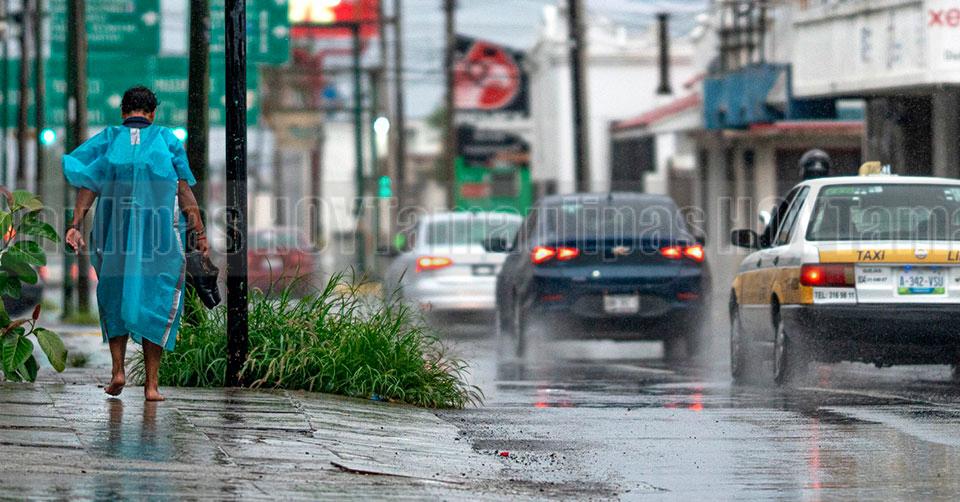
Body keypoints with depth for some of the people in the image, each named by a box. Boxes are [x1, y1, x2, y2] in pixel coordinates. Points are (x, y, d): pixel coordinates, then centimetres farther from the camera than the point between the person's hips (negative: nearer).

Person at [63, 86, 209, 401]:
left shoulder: (108, 139, 8)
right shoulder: (167, 139, 7)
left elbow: (88, 184, -4)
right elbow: (184, 190, -1)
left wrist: (76, 225, -11)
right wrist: (199, 233, -3)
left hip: (115, 230, 1)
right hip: (159, 235, -1)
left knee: (115, 296, 18)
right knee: (156, 303, 7)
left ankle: (117, 370, 4)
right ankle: (152, 383, 1)